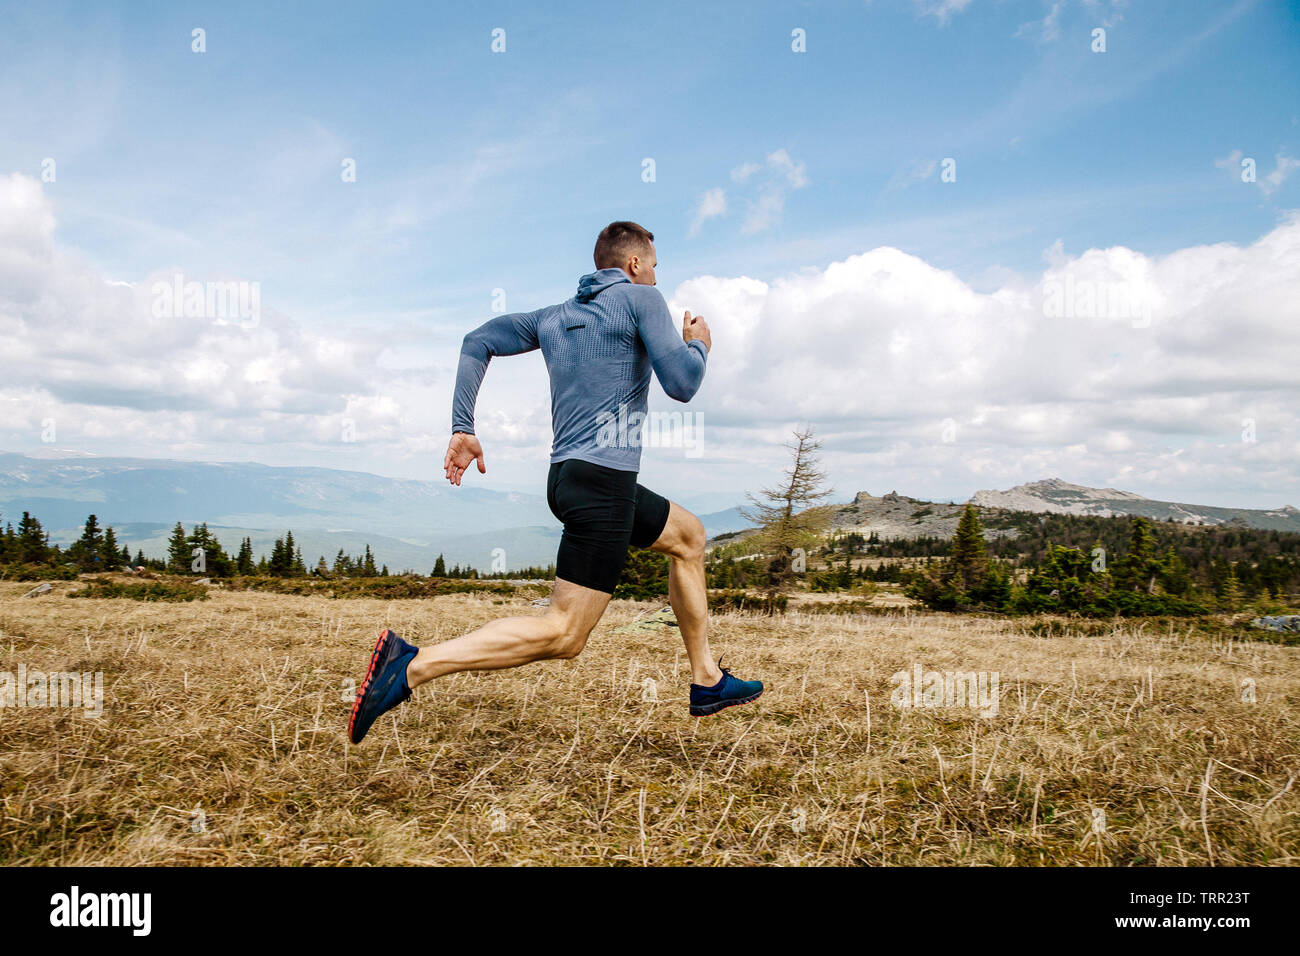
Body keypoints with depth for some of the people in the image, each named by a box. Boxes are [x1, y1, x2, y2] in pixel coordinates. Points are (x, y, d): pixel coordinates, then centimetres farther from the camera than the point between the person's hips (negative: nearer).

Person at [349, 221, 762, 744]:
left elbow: (478, 341, 14)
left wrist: (462, 428, 9)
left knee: (688, 534, 25)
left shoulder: (554, 317, 19)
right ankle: (411, 665, -21)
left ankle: (708, 682, 29)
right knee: (563, 634, -11)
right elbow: (681, 384, -7)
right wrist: (698, 345, 14)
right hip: (602, 479, -9)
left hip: (569, 474, 10)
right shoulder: (641, 299, -1)